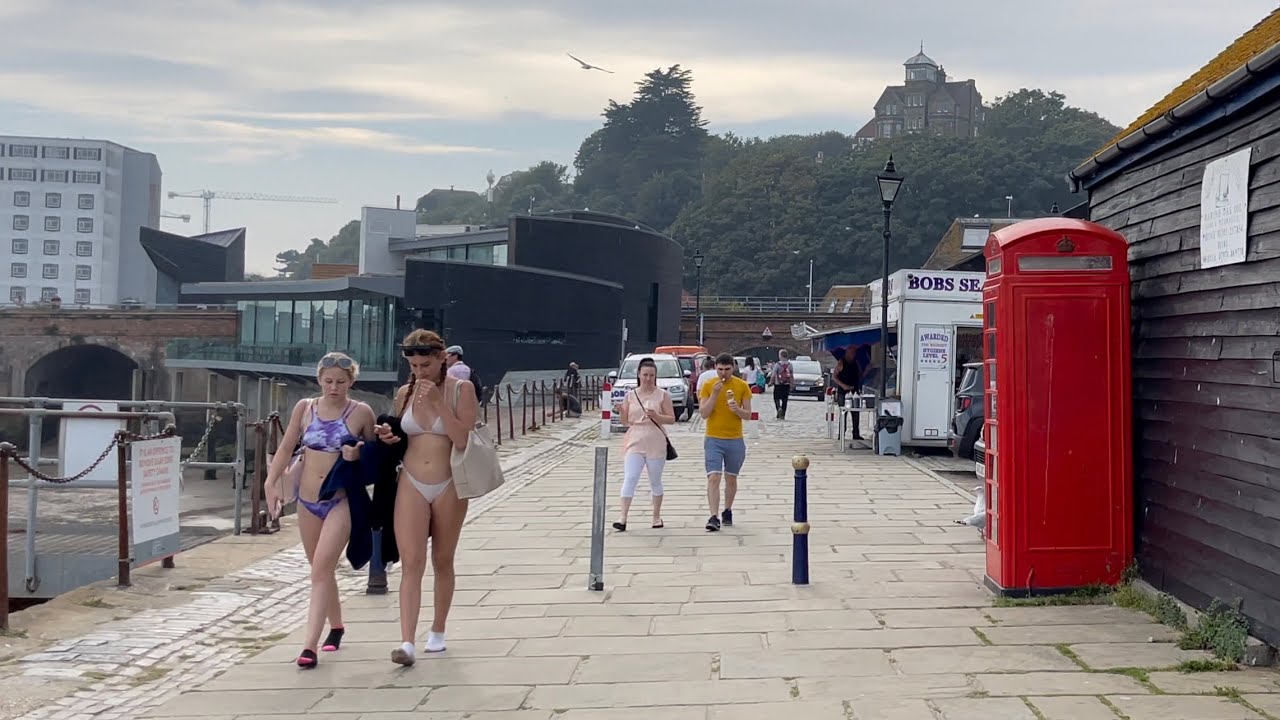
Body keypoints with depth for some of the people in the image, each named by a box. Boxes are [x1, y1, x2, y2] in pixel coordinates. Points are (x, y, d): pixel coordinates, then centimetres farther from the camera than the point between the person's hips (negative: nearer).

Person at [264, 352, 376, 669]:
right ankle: (336, 626, 38)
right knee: (321, 569, 17)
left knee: (321, 569, -14)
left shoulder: (361, 412, -4)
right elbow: (286, 448, 6)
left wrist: (359, 455, -15)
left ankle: (310, 645, -15)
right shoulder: (305, 408, 3)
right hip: (307, 501, 4)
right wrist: (272, 482, -7)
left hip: (341, 502, -4)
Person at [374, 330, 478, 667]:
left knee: (442, 562, 12)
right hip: (411, 485, 2)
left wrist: (438, 402, -19)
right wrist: (389, 437, -4)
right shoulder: (405, 394, 5)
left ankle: (437, 631, 28)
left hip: (449, 487, -2)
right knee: (411, 563, -8)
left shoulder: (461, 389, -5)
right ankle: (407, 642, -14)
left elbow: (463, 440, -16)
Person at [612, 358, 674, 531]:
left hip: (656, 444, -1)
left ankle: (657, 516, 24)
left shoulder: (662, 395, 2)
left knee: (655, 481, 10)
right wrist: (620, 411, -10)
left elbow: (671, 419, -1)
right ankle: (623, 518, -14)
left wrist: (656, 416, -18)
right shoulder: (630, 395, 7)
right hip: (634, 443, 1)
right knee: (629, 479, -11)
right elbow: (625, 421, 10)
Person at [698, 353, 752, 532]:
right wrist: (715, 394, -18)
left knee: (731, 478, 13)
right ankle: (714, 517, -16)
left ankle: (727, 512, 30)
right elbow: (703, 414, -7)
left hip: (735, 440, 2)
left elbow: (748, 415, 2)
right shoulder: (708, 386, -1)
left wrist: (737, 409, -19)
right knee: (713, 478, -12)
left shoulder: (742, 386, 1)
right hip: (713, 440, -2)